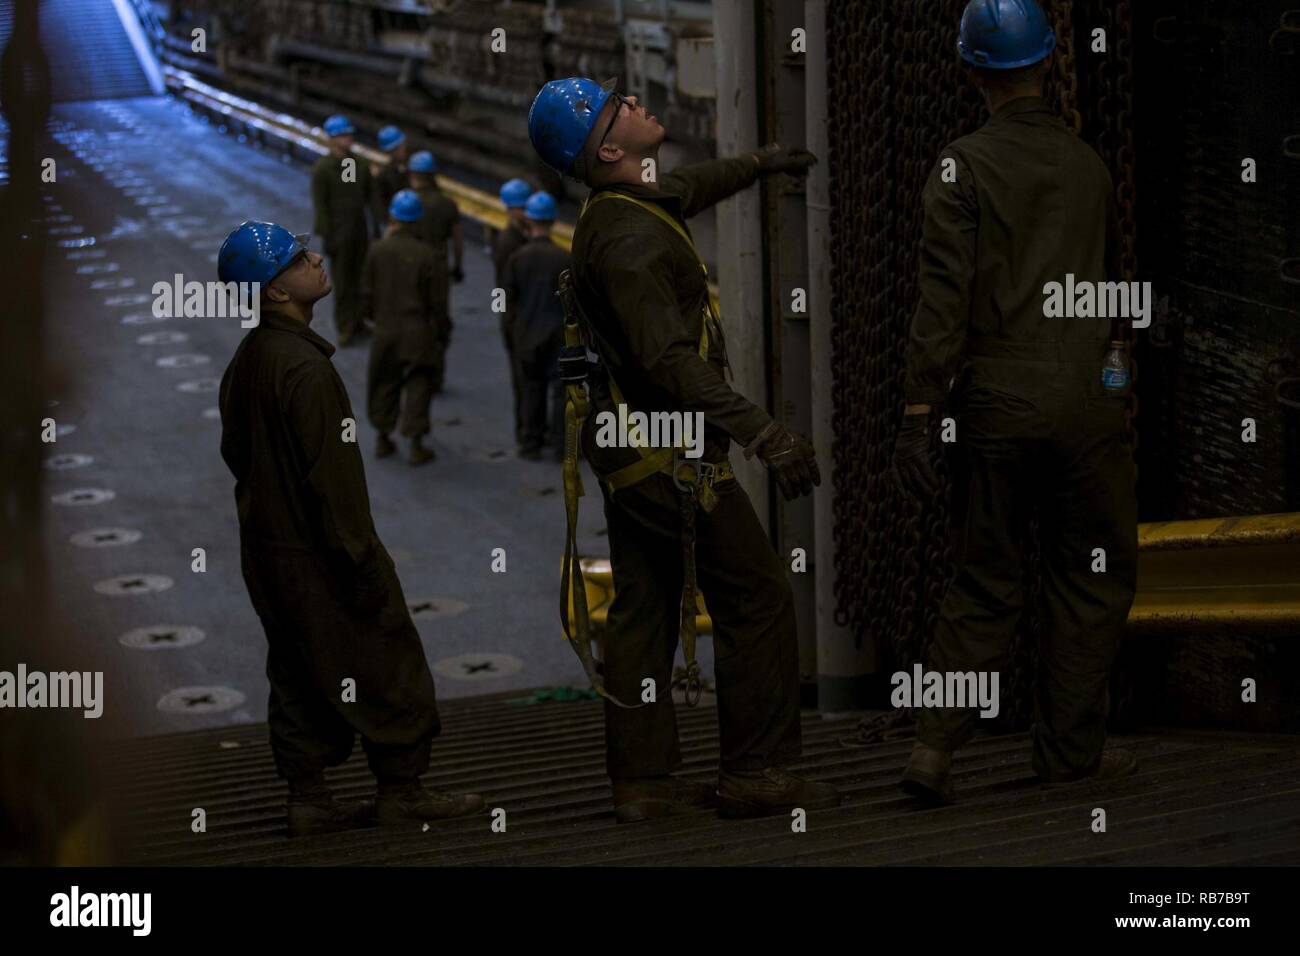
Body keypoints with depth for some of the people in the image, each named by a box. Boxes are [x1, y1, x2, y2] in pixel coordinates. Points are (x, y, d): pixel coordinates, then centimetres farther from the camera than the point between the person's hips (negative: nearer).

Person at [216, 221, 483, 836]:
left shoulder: (244, 363, 8)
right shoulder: (304, 366, -22)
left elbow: (236, 453, 17)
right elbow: (332, 474, -23)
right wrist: (360, 558, -18)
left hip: (267, 549, 9)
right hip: (318, 553, -9)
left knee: (298, 676, 13)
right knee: (387, 669, 3)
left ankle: (308, 798, 17)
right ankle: (401, 790, 11)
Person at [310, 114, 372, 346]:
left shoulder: (360, 165, 3)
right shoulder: (322, 168, -11)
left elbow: (369, 197, 8)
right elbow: (320, 204, -12)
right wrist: (327, 237, -14)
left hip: (359, 229, 5)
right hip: (338, 231, -5)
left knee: (359, 279, 8)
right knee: (342, 282, 0)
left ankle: (356, 321, 20)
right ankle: (344, 329, 8)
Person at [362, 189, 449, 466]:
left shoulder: (377, 250, -9)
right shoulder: (426, 255, -14)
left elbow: (367, 291, 1)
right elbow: (438, 300, -8)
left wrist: (368, 314, 21)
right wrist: (441, 330, 6)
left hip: (386, 328, 2)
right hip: (419, 331, -2)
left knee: (384, 383, 17)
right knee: (418, 386, 6)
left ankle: (382, 439, 27)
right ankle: (416, 445, 6)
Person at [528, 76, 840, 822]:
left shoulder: (635, 204, 10)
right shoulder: (630, 236, -22)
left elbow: (685, 191, 36)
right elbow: (670, 361, -30)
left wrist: (759, 164, 45)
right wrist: (762, 431, -34)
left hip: (631, 448, 10)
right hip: (670, 452, -10)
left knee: (645, 607, 11)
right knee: (759, 598, -2)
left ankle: (642, 779, 17)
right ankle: (756, 773, 4)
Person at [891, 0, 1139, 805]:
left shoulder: (964, 166, -4)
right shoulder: (1090, 165, 6)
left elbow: (944, 295, -11)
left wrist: (919, 413, -11)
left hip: (997, 399, 0)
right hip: (1085, 397, 0)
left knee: (986, 583, 10)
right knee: (1094, 577, 12)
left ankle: (938, 746, 0)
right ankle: (1070, 751, 14)